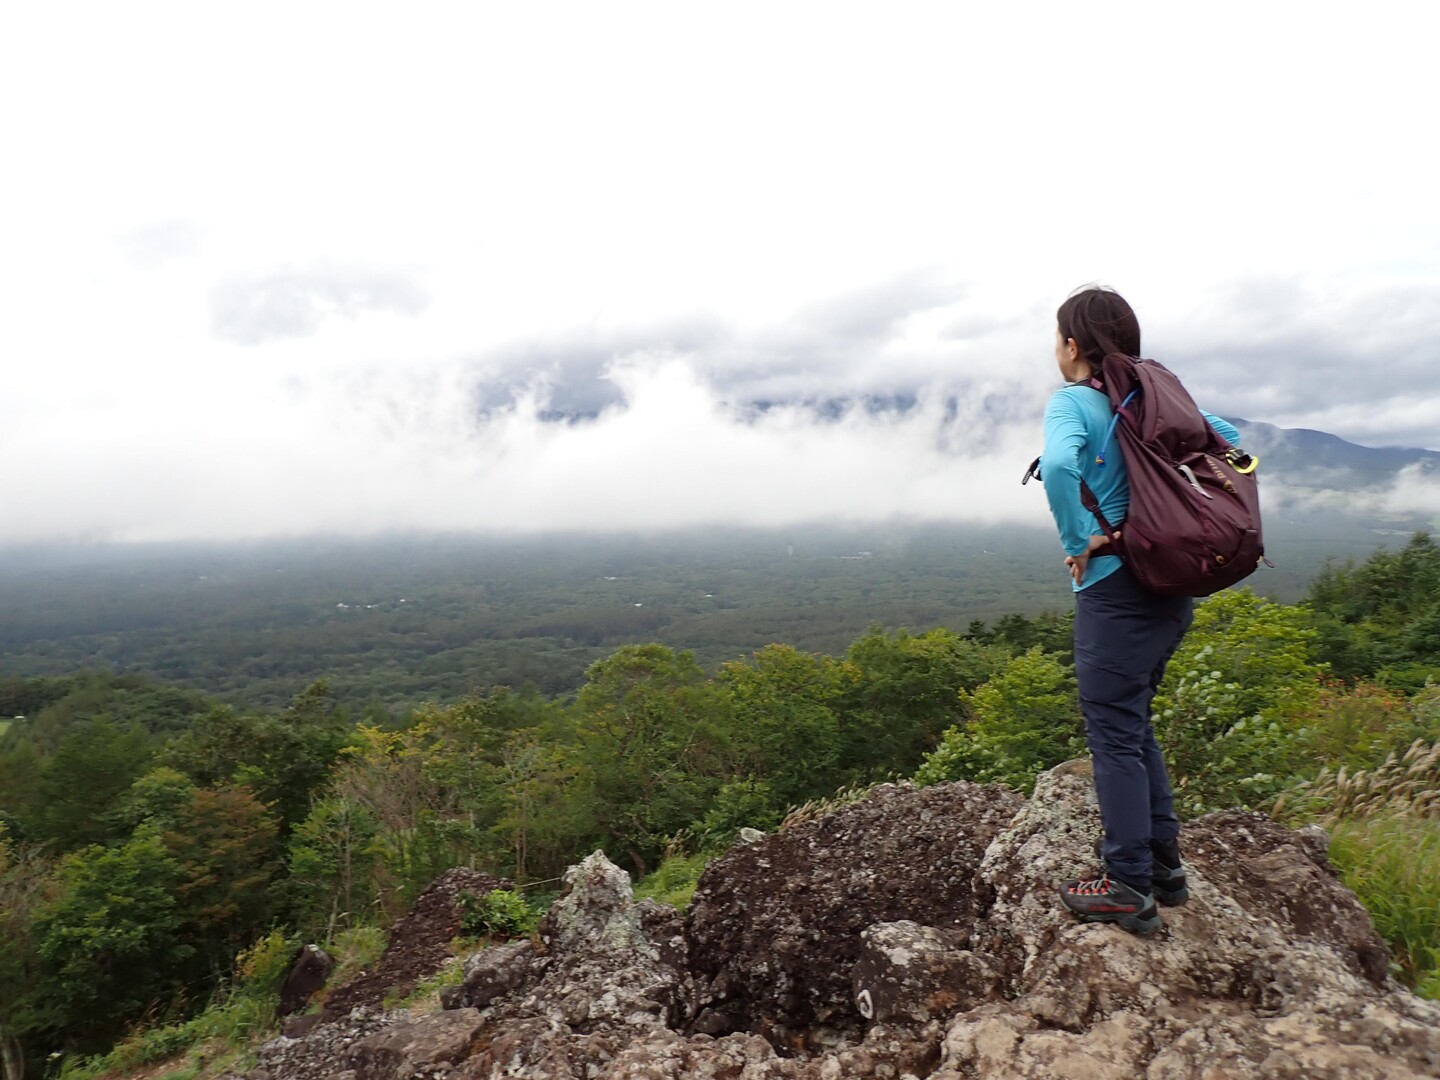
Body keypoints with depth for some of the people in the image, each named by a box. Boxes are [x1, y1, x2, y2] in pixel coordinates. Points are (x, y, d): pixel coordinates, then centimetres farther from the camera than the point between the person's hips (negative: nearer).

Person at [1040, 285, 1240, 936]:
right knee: (1133, 726, 20)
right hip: (1170, 588, 8)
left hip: (1115, 590, -8)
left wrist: (1078, 542, -18)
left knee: (1113, 735, 1)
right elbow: (1228, 437, 21)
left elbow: (1058, 465, -31)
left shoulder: (1071, 402, -11)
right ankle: (1164, 863, 28)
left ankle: (1130, 890, 10)